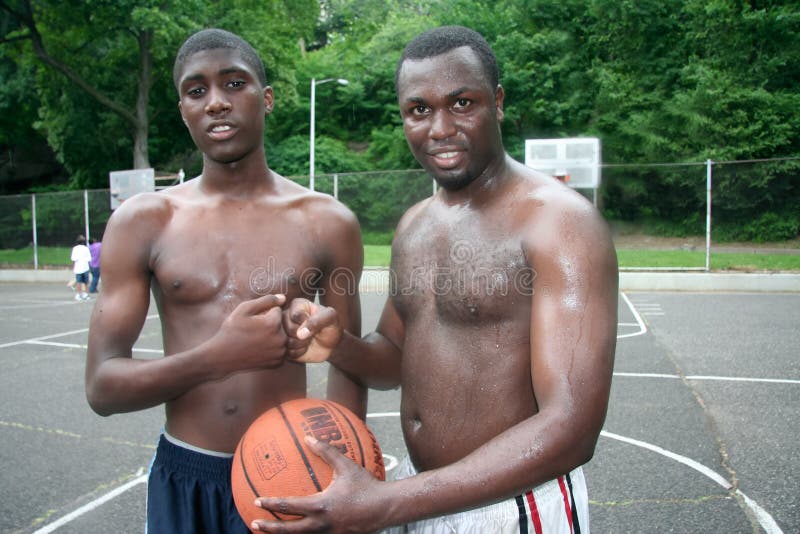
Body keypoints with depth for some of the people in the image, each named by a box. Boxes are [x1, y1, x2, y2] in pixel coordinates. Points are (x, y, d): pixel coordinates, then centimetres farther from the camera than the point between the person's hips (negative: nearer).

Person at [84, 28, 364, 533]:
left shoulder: (326, 221, -4)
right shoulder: (143, 222, -3)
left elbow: (347, 365, 5)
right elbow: (102, 387, -6)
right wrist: (219, 357, -22)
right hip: (184, 479, 1)